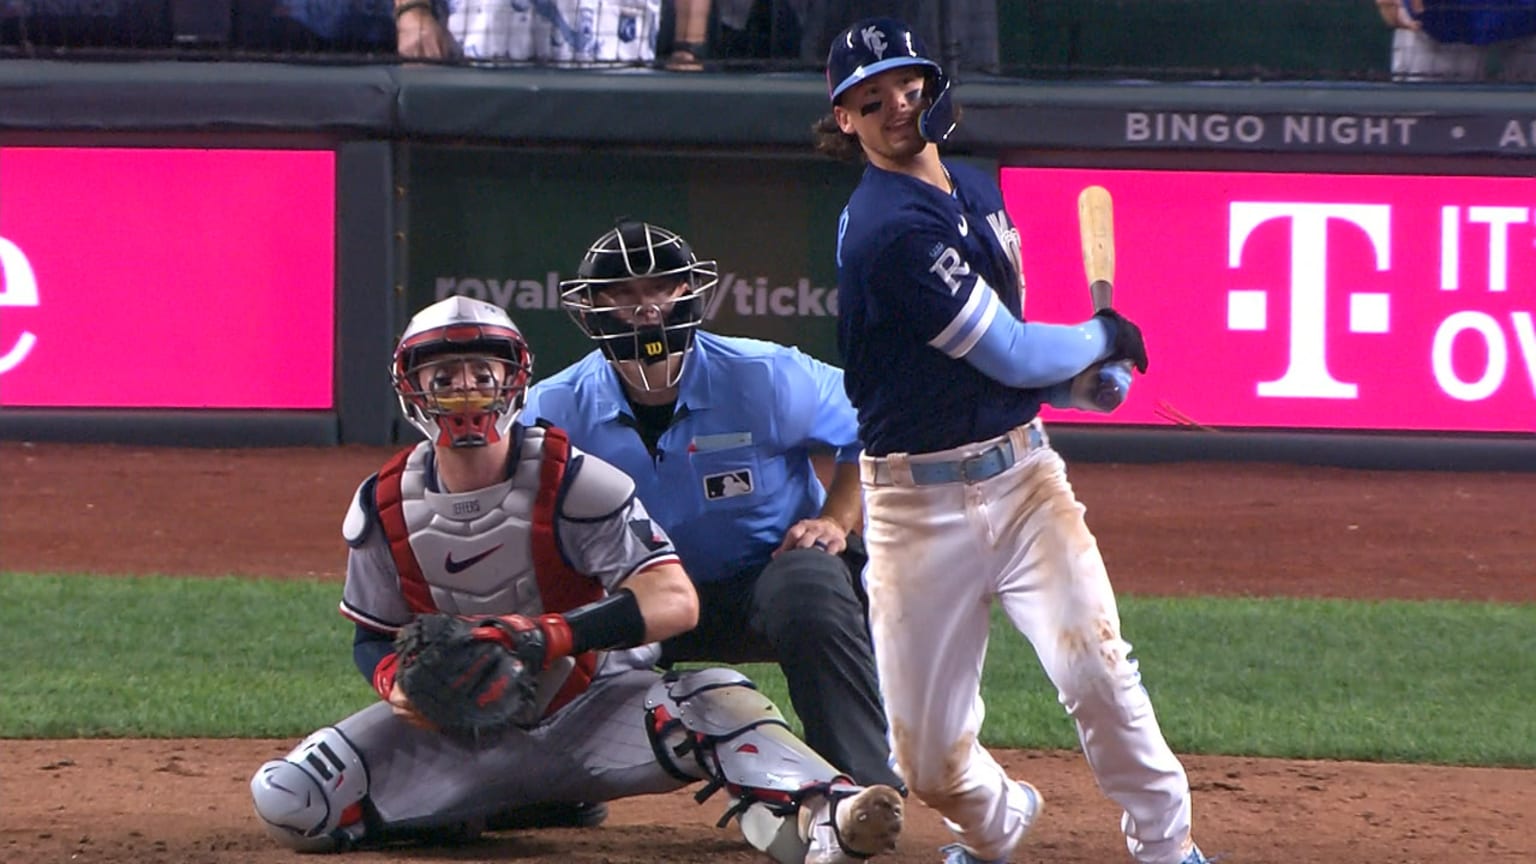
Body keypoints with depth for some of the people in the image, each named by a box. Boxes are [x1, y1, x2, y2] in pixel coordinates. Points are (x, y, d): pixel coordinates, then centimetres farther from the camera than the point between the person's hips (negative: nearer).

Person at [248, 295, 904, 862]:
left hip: (590, 709, -3)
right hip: (461, 728, 3)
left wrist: (547, 634, -40)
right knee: (288, 802, -16)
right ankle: (499, 804, -3)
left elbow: (675, 602, -26)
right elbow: (373, 635, 8)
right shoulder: (383, 508, -4)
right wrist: (394, 677, -19)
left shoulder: (573, 483, -16)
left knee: (713, 700, -33)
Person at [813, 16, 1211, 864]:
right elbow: (1012, 355, -16)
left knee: (1093, 663, -17)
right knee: (928, 756, 0)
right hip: (919, 500, -6)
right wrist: (1104, 337, 3)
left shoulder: (975, 190, 10)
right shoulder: (889, 228, -18)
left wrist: (1079, 378, 2)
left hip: (1020, 472, 6)